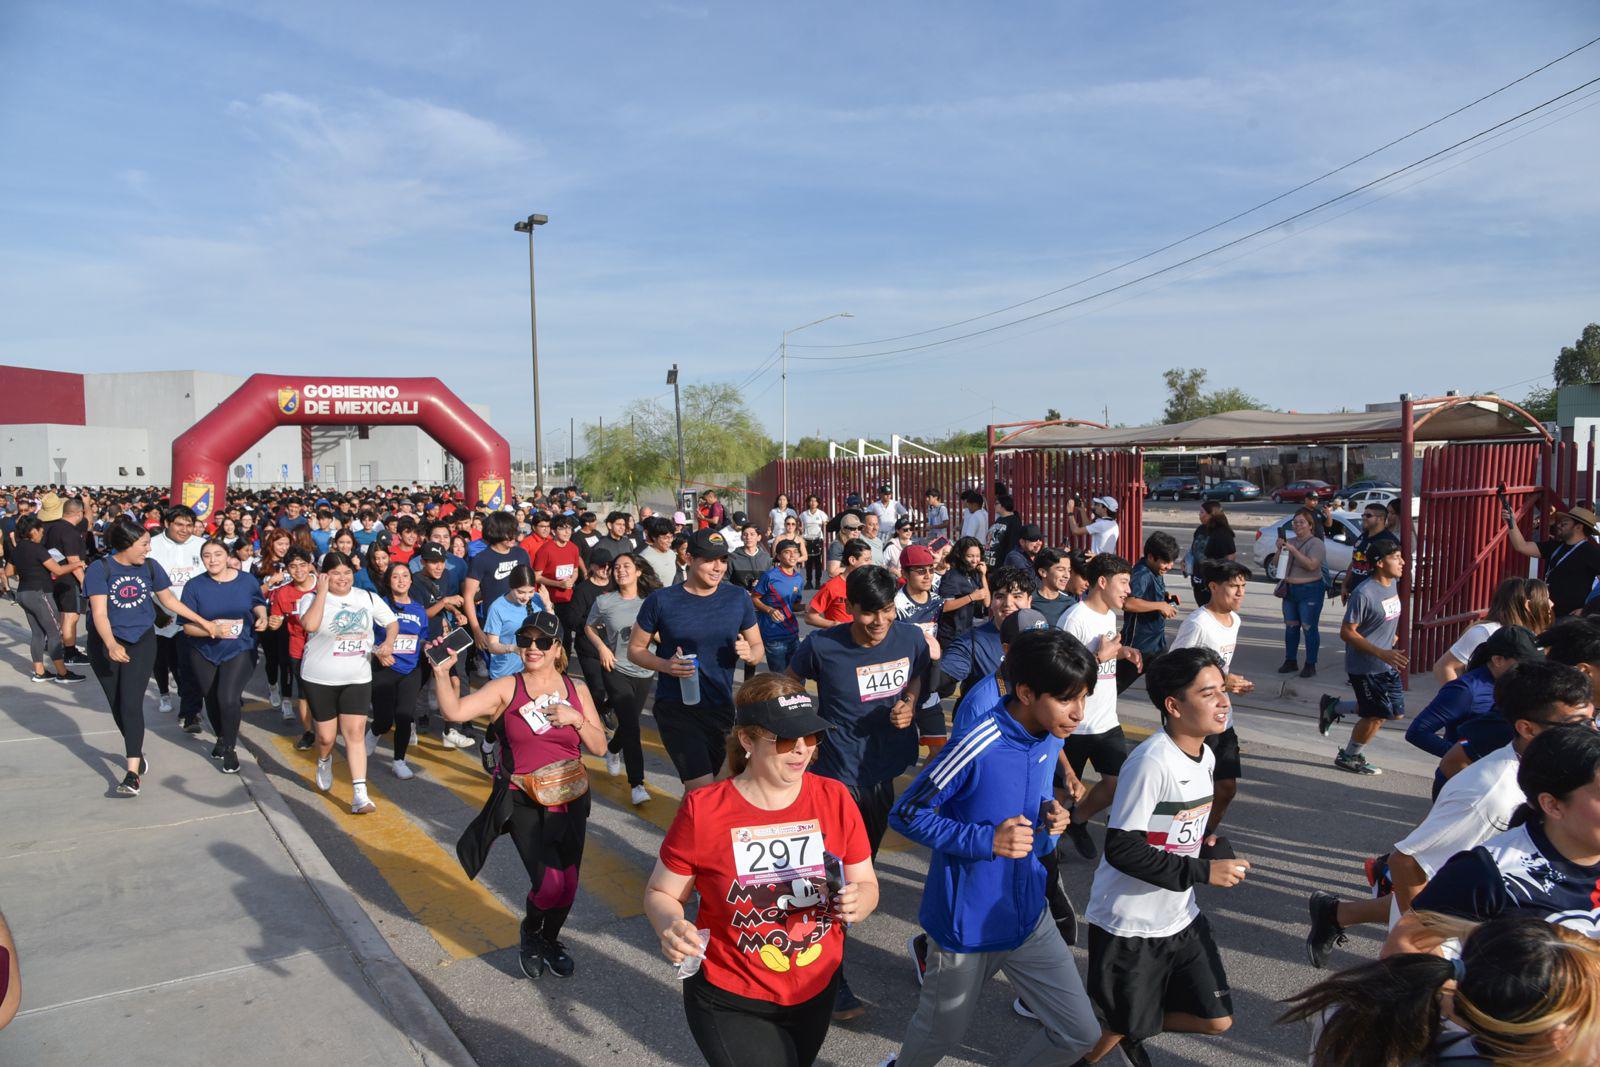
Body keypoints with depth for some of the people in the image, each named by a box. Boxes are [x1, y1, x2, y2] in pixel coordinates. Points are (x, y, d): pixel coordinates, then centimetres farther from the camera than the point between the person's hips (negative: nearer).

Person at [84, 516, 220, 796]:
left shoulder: (150, 566, -2)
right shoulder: (99, 569, -13)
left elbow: (170, 600, 10)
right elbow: (99, 612, -20)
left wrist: (205, 622, 10)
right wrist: (111, 645, -35)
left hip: (141, 641, 0)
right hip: (105, 644, 0)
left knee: (131, 704, -11)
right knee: (117, 705, 11)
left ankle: (133, 774, -15)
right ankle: (137, 751, 35)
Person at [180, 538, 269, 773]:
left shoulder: (246, 580, -6)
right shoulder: (194, 585, -9)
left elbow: (258, 604, 13)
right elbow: (188, 626, -10)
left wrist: (262, 617, -9)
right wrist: (213, 630, -27)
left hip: (240, 650, -2)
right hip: (204, 653, 2)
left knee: (228, 698, -20)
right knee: (212, 700, 18)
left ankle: (230, 747, 3)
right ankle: (222, 738, 47)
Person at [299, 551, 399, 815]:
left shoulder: (368, 598, 3)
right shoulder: (312, 598, -7)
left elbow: (392, 623, 13)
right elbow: (310, 625, -29)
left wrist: (387, 643, -7)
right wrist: (322, 591, -22)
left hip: (357, 678, 1)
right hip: (319, 679, -1)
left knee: (355, 733, -7)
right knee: (326, 736, 6)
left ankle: (360, 794, -7)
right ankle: (324, 762, 44)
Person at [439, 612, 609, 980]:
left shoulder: (576, 690, 3)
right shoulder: (507, 688, -6)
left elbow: (599, 747, 3)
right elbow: (454, 711, -19)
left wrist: (576, 718, -12)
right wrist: (442, 673, -32)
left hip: (569, 801, 3)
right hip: (524, 802, -3)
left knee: (568, 884, 7)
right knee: (549, 883, -14)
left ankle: (551, 939, 39)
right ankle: (530, 932, 20)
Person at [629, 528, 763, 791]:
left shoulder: (738, 599, 1)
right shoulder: (661, 600, -7)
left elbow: (758, 647, 10)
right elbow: (635, 649, 2)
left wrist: (749, 653, -14)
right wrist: (665, 665, -18)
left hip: (722, 708, 4)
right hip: (676, 708, -3)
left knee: (696, 790, 18)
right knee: (704, 790, -16)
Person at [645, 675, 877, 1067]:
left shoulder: (834, 799, -11)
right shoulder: (702, 811, -20)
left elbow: (866, 884, -1)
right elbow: (661, 893, -8)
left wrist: (859, 901, -24)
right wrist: (671, 929, -29)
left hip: (817, 992, 4)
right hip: (732, 1004, -4)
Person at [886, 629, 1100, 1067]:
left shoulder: (1050, 738, -4)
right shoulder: (977, 744, -28)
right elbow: (906, 814, -20)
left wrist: (1050, 813, -8)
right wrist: (986, 840, -28)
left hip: (1028, 916, 6)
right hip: (965, 925, -6)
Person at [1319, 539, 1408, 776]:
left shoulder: (1392, 583, 3)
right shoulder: (1364, 593, -23)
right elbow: (1347, 632, -22)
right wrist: (1381, 653, -27)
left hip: (1387, 665, 9)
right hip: (1365, 666, -9)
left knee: (1396, 712, 13)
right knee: (1376, 716, 0)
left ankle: (1334, 707, 26)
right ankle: (1349, 757, 22)